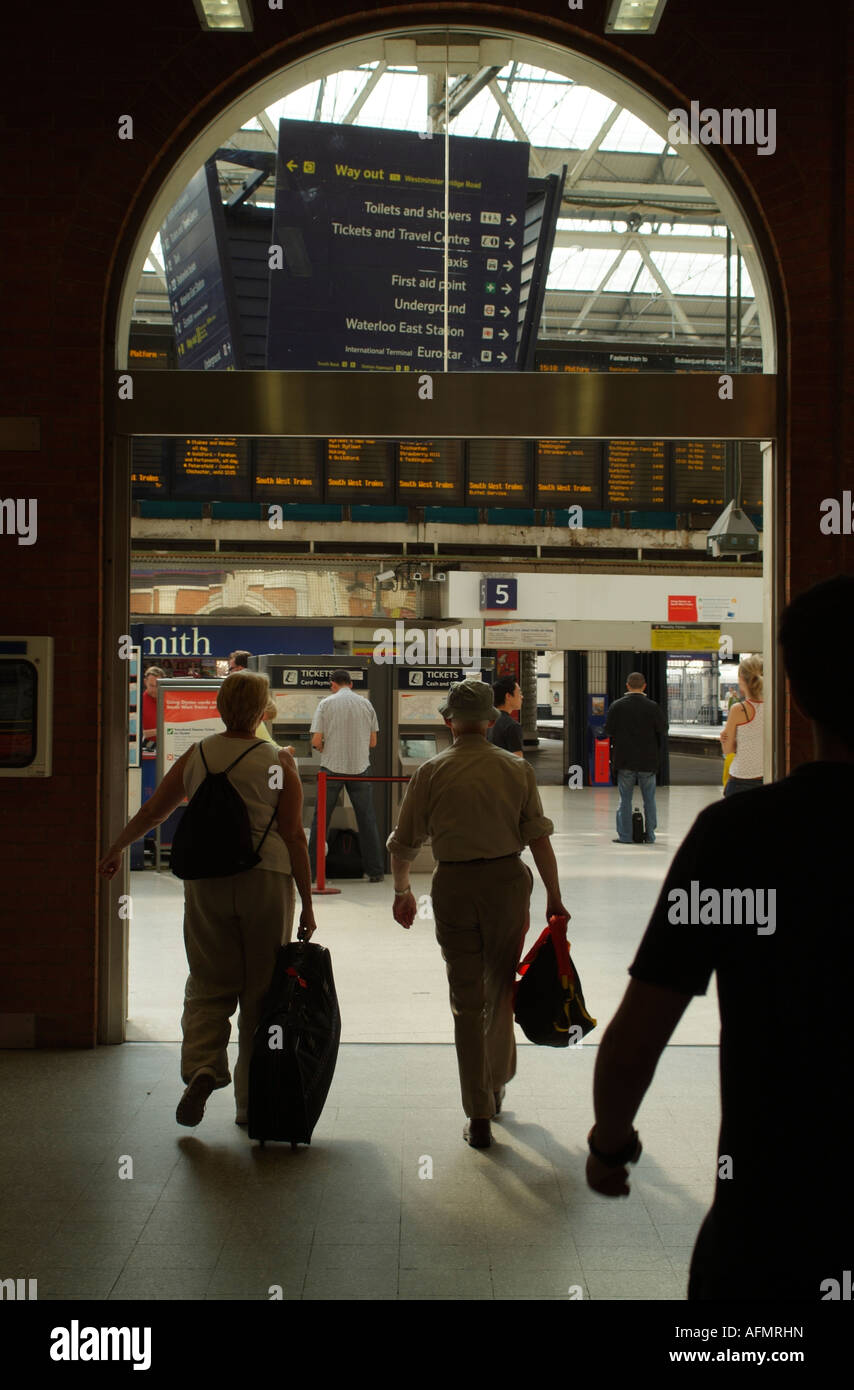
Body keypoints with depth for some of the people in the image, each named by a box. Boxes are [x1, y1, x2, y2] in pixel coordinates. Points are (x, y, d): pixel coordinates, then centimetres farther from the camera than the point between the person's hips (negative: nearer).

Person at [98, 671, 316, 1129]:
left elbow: (151, 812, 14)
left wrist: (115, 850, 30)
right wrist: (307, 903, 1)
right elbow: (294, 836, -5)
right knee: (261, 989, 8)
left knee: (209, 985, 12)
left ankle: (201, 1066, -12)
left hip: (205, 881, 2)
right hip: (266, 880, -2)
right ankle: (251, 1103, 14)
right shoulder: (278, 761, -3)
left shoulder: (195, 756, 4)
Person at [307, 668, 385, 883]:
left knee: (320, 819, 7)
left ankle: (311, 869, 9)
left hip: (332, 766, -2)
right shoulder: (366, 704, 4)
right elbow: (373, 742, 6)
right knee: (366, 819, 7)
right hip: (360, 767, 2)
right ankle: (375, 871, 8)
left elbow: (316, 741, -7)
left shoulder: (326, 704, -3)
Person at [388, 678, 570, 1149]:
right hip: (507, 881, 1)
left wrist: (402, 891, 19)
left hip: (454, 887, -1)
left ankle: (479, 1115, 7)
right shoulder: (516, 768, 0)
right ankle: (496, 1086, 36)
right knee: (501, 991, 19)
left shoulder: (431, 771, -1)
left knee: (467, 1003, 5)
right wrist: (554, 897, 5)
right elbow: (539, 837, -3)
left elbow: (403, 842, 3)